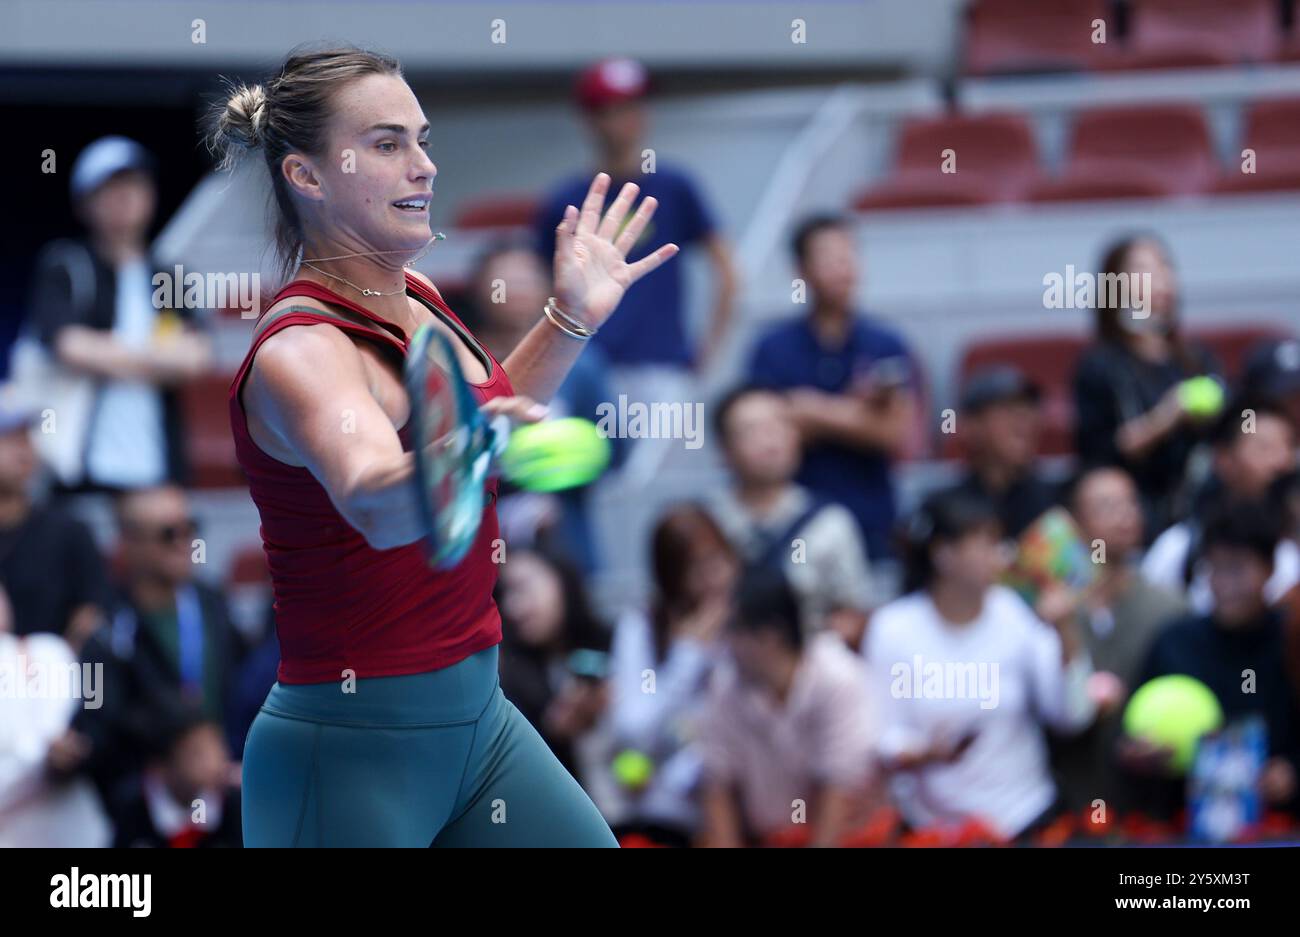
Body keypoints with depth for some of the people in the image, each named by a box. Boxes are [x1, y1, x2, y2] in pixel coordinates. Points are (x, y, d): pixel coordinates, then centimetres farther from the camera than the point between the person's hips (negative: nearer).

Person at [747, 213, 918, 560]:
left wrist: (821, 414, -10)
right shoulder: (773, 349, 1)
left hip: (871, 518, 1)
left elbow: (897, 435, -2)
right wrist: (854, 412, -12)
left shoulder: (886, 346, 4)